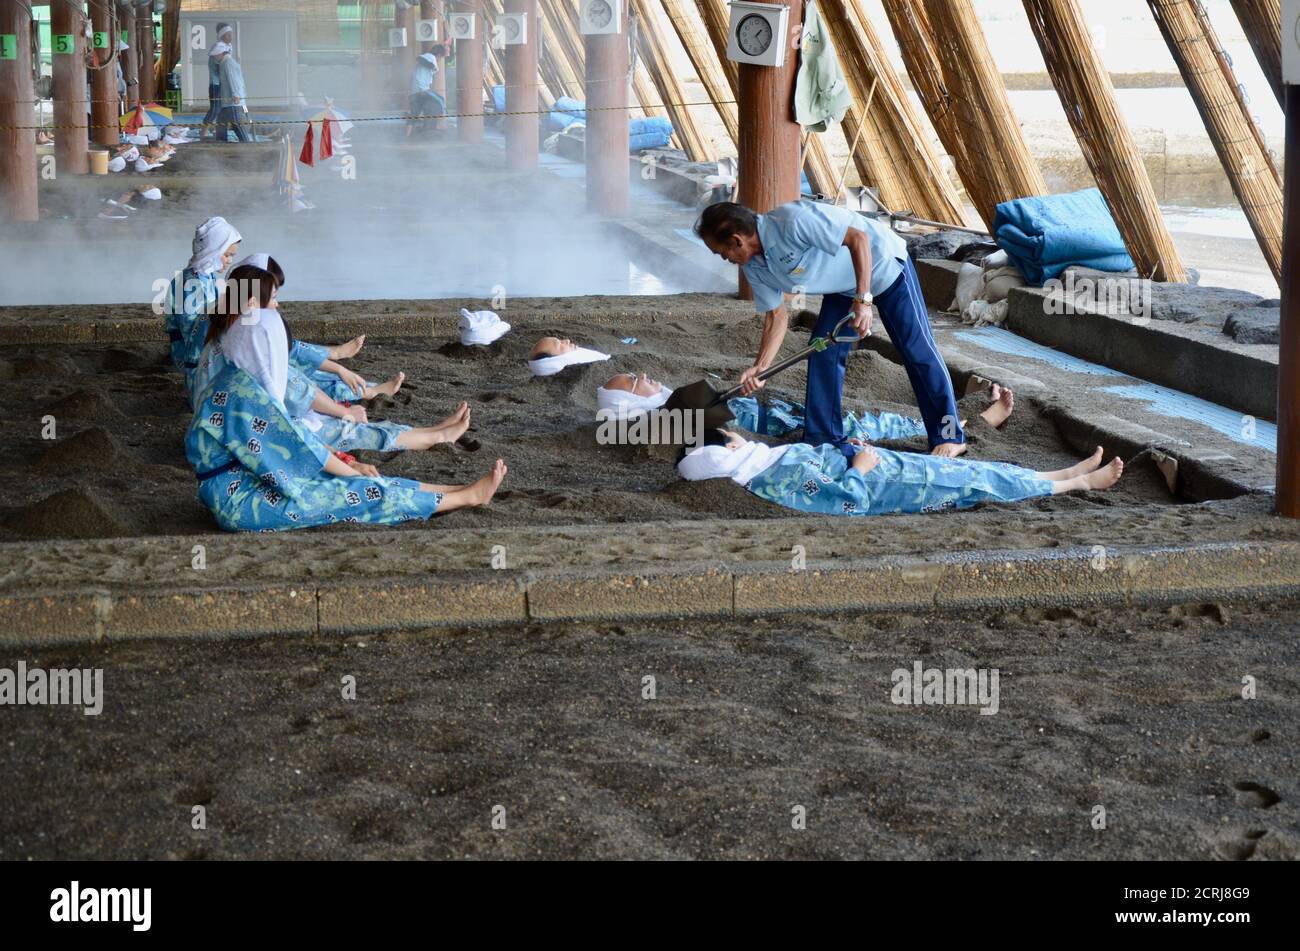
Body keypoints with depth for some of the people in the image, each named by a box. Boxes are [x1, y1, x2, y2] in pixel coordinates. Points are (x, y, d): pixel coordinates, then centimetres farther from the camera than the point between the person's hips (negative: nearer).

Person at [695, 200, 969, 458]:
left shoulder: (792, 221, -36)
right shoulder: (754, 267, -9)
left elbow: (859, 238, -35)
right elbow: (776, 316, 0)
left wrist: (863, 300, -39)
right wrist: (759, 367, -12)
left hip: (883, 265, -8)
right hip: (843, 285, 8)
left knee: (917, 350, -4)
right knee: (823, 352, -1)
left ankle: (950, 437, 2)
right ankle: (822, 438, 9)